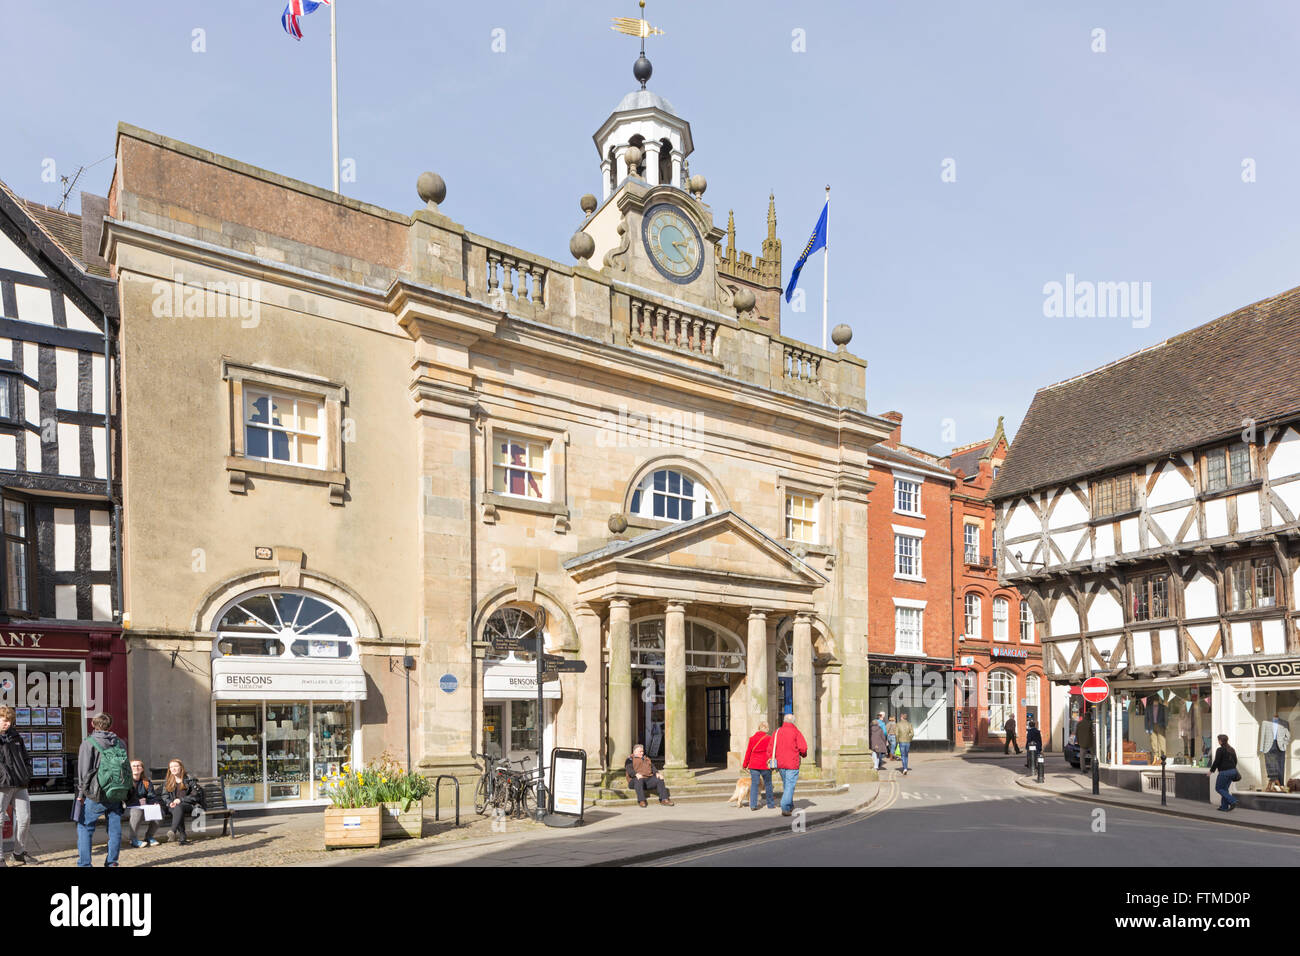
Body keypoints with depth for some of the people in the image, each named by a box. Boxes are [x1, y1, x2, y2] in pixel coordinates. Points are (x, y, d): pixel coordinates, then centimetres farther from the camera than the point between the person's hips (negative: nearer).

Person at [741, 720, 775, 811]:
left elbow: (748, 752, 7)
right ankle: (770, 804, 20)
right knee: (768, 784, 11)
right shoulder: (769, 738, -6)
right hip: (765, 765, -2)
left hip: (753, 764, 2)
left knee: (754, 784, 5)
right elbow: (772, 752, -5)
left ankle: (753, 804, -2)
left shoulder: (752, 738, 2)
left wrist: (745, 764, 14)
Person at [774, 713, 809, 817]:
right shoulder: (795, 731, -7)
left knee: (786, 785, 20)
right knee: (790, 786, -4)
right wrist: (804, 754, 8)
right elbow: (803, 747, -14)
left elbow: (771, 748, 7)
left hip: (780, 764, 5)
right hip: (792, 764, -5)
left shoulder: (777, 731, 7)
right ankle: (785, 808, -13)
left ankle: (790, 806, 27)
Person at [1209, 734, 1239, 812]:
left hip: (1224, 772, -8)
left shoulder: (1220, 750, -14)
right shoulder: (1232, 749, 10)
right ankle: (1224, 807, 14)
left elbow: (1216, 762, -15)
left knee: (1219, 788, 5)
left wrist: (1211, 770, -3)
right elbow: (1235, 761, 16)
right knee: (1225, 789, 15)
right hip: (1233, 771, 8)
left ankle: (1232, 801, -9)